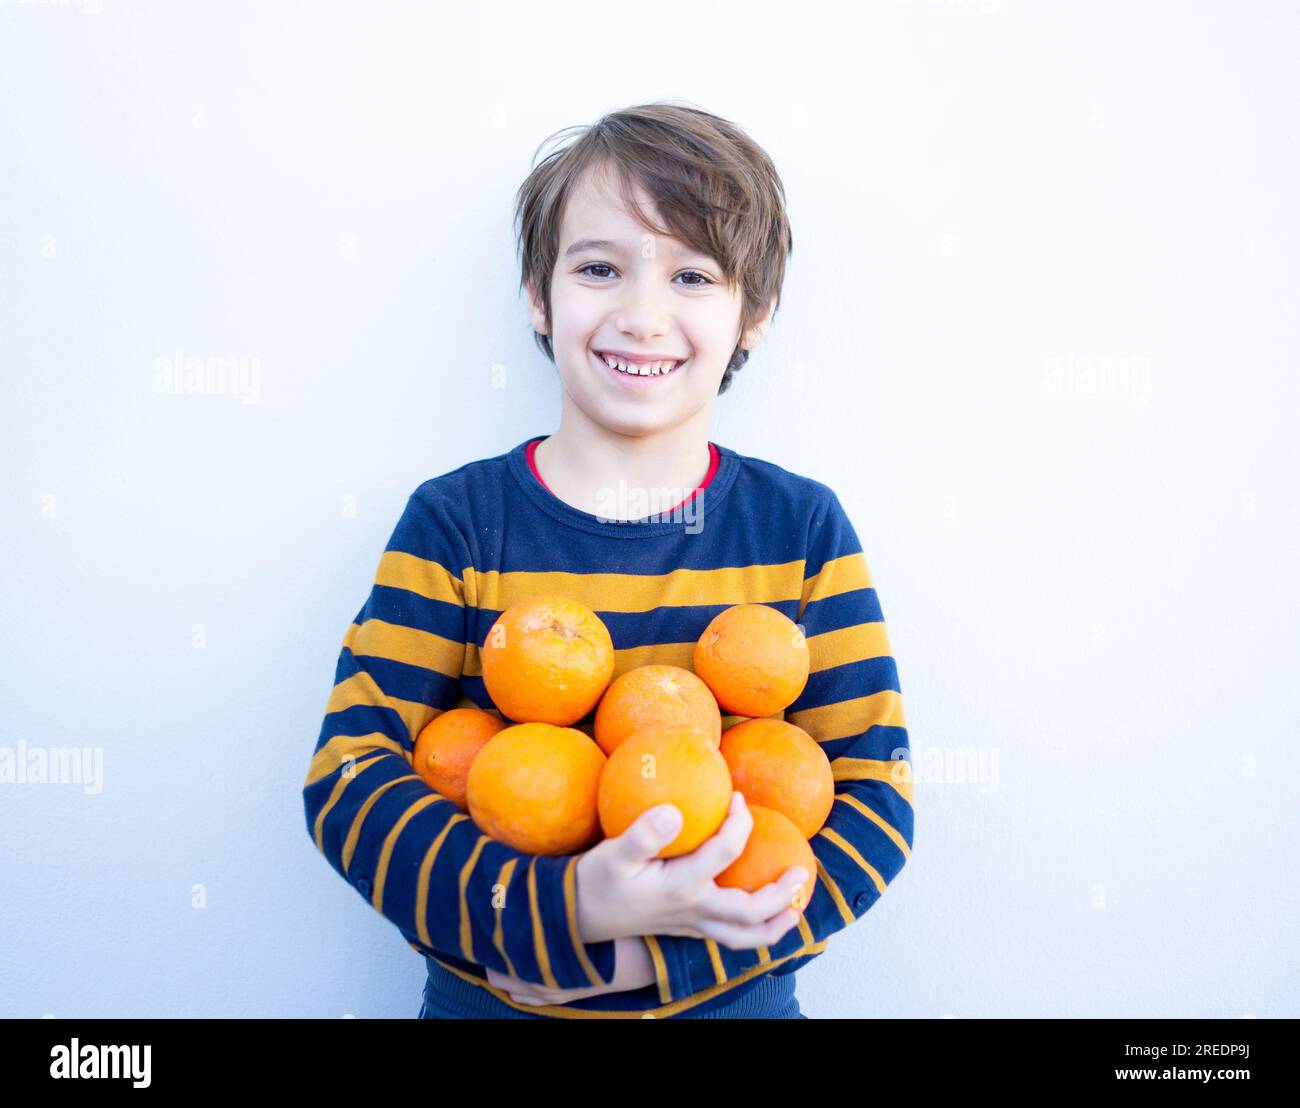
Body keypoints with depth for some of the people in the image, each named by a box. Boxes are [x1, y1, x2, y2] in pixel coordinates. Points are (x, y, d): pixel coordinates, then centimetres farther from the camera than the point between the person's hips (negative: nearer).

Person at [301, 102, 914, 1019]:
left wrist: (660, 952, -18)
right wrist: (565, 912, -27)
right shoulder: (454, 521, -8)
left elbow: (873, 800, -8)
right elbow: (348, 774, -13)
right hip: (489, 999, 0)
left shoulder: (804, 527, -6)